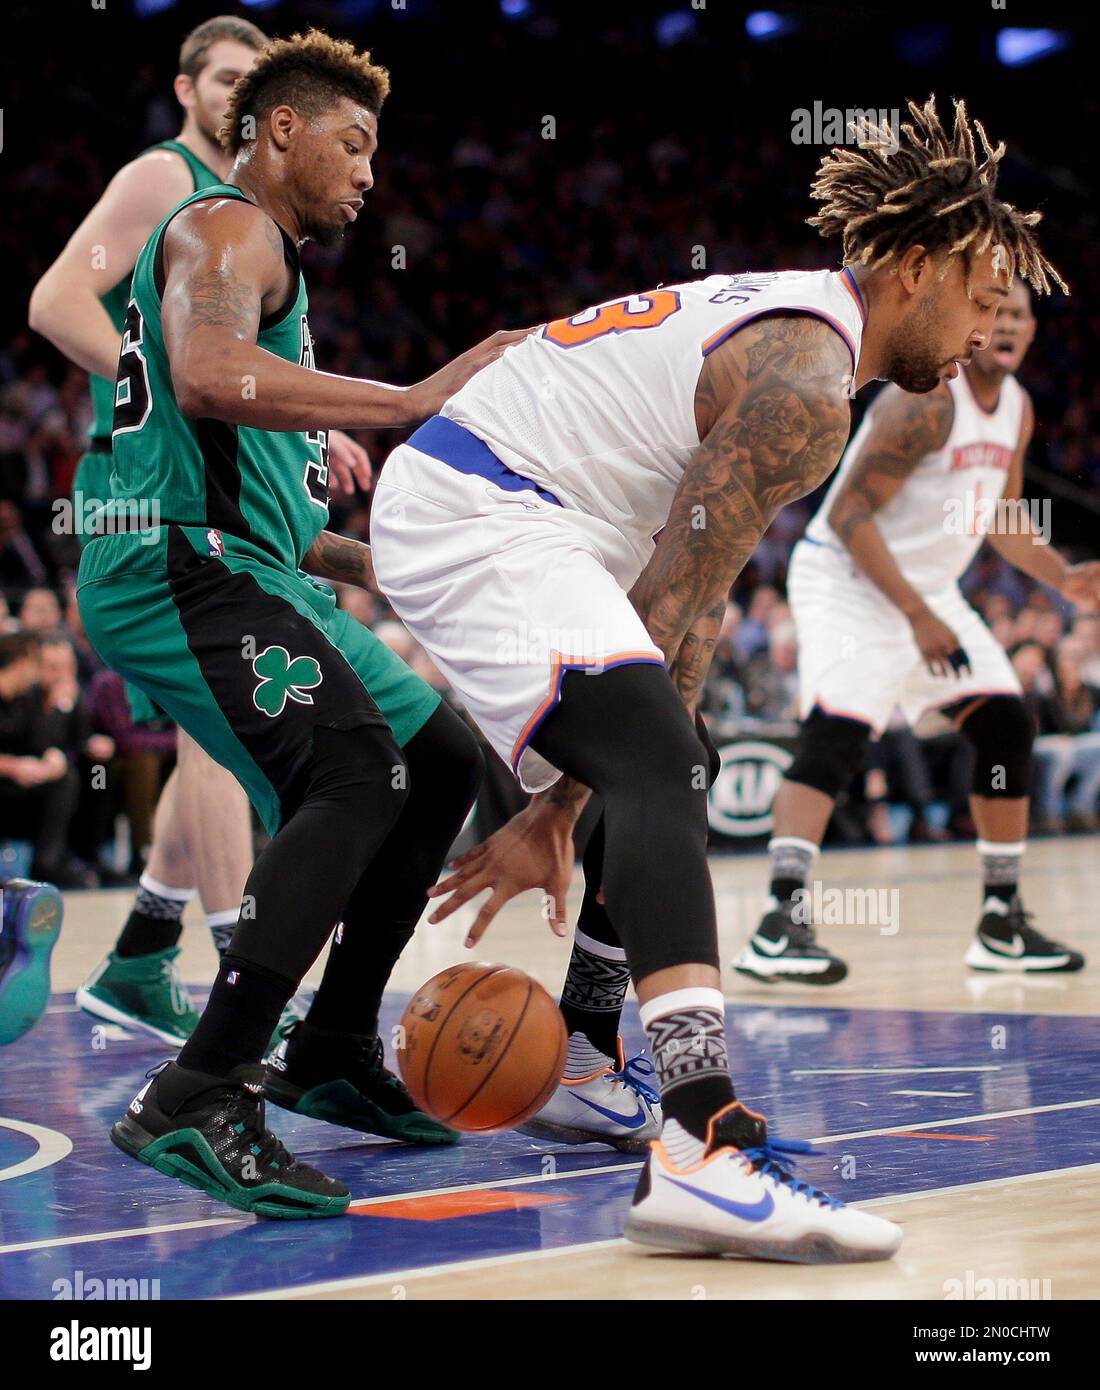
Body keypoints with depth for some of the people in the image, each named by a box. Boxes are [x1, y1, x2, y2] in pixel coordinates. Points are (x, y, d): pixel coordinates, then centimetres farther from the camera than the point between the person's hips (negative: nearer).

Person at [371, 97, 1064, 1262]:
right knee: (658, 770, -27)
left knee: (669, 767, 22)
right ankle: (705, 1155, -42)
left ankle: (585, 1065, 31)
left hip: (475, 513, 11)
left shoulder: (788, 324, 18)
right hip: (476, 520, -11)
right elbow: (666, 608, -18)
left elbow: (685, 597, 19)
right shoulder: (807, 380, -14)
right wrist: (552, 812, -16)